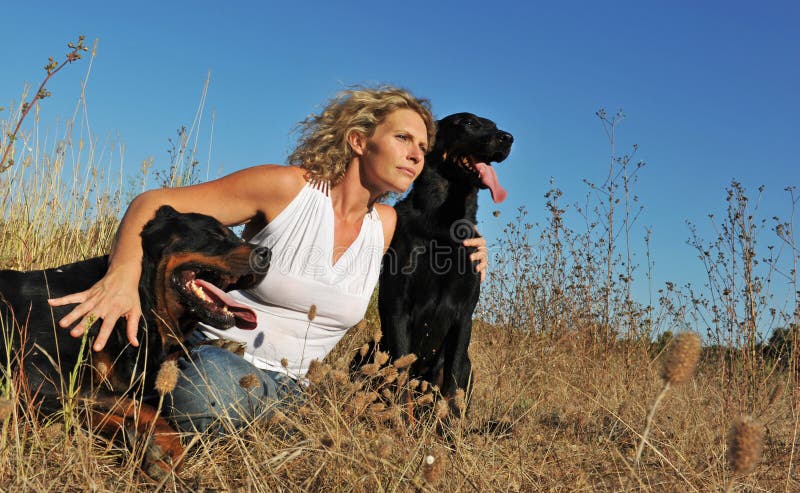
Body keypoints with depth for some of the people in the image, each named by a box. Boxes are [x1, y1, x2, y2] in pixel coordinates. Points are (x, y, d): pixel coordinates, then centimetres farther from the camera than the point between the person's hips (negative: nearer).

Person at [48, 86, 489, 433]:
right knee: (216, 390, -40)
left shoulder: (386, 224, 3)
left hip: (285, 388, 6)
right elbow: (154, 203, -15)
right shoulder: (287, 187, -14)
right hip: (217, 355, -6)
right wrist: (124, 273, -36)